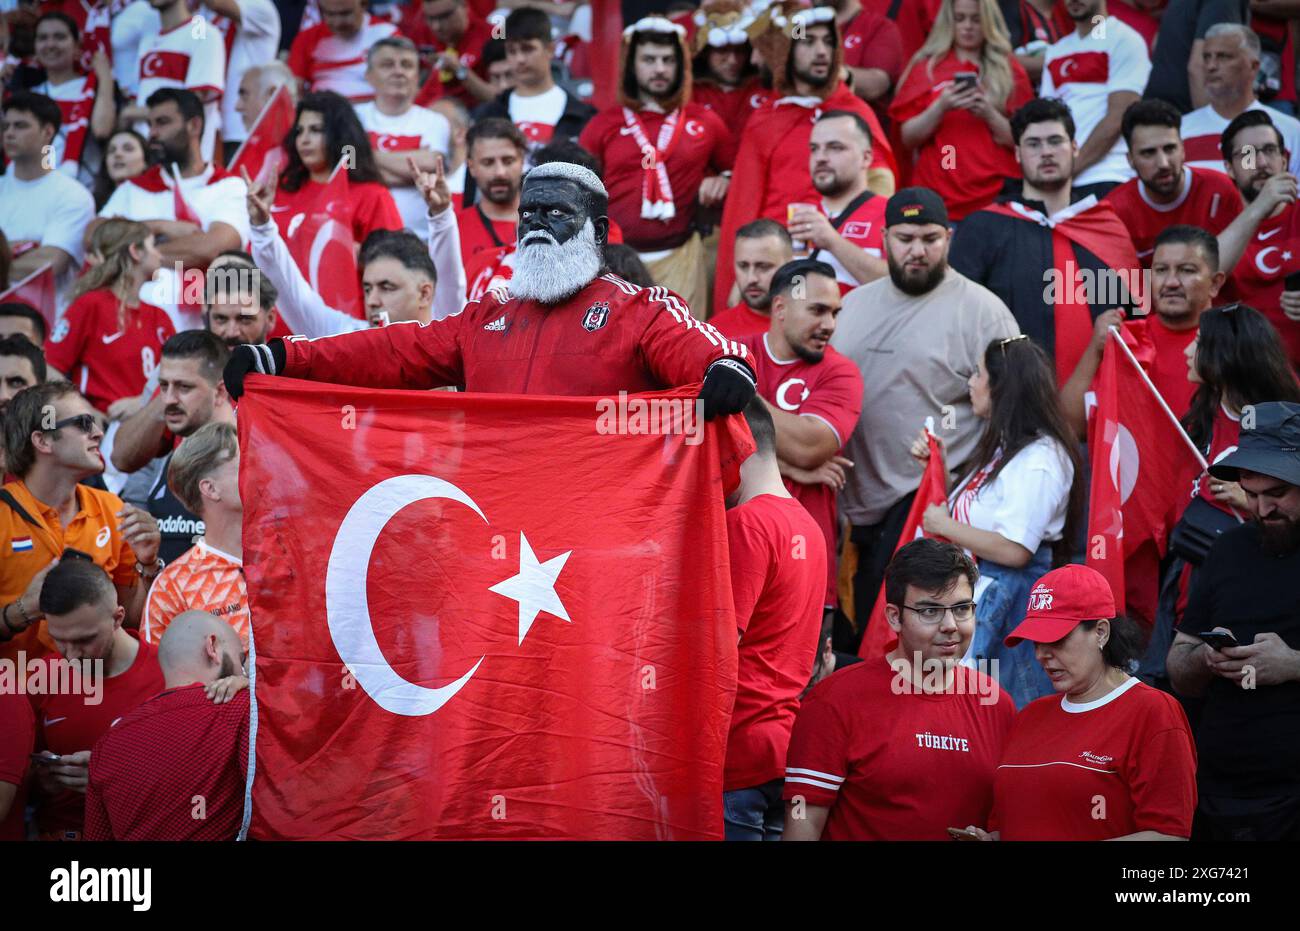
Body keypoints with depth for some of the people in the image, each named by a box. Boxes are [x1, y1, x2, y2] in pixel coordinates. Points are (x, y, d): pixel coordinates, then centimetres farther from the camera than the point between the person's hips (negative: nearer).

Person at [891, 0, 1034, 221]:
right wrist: (940, 107, -11)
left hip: (996, 198, 0)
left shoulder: (1010, 72, 9)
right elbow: (908, 138, 4)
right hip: (938, 197, 0)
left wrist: (989, 113, -10)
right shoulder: (926, 68, 9)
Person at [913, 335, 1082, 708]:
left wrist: (944, 526, -14)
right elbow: (964, 509, 21)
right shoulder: (1002, 446, 15)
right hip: (975, 590, 10)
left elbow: (1014, 551, -23)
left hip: (1008, 602, -10)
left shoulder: (1040, 461, -17)